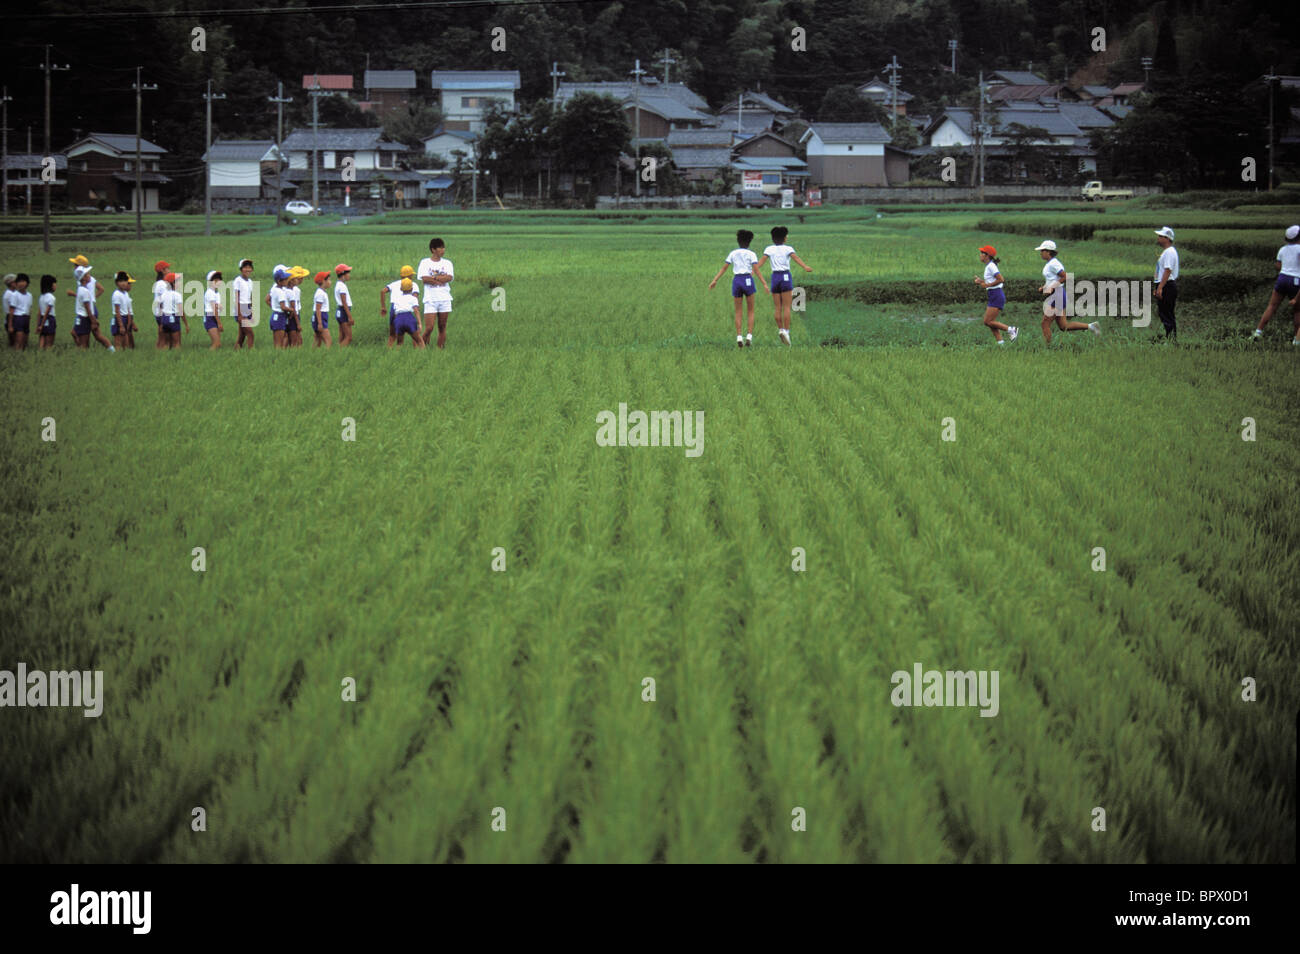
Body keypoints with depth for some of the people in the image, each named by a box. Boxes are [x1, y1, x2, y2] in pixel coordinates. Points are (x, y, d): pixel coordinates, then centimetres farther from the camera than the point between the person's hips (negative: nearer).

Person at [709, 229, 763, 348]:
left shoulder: (733, 253, 8)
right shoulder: (751, 254, -1)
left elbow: (723, 268, 3)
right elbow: (756, 271, -10)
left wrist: (714, 281, 3)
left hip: (736, 281, 2)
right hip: (748, 281, -2)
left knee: (738, 312, 10)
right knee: (751, 311, 9)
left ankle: (739, 338, -2)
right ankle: (749, 337, -4)